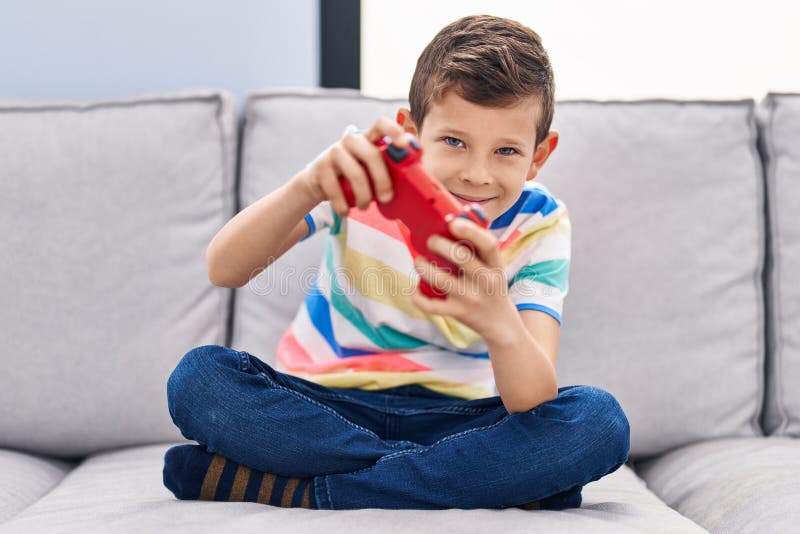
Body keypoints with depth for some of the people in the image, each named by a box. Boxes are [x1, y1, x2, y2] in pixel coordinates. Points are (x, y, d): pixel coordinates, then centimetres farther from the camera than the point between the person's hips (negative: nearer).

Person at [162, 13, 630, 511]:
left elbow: (534, 405, -25)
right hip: (324, 406, 1)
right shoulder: (361, 170, -12)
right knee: (198, 378, -27)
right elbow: (223, 270, -22)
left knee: (601, 422, -26)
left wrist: (500, 324, -49)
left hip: (451, 420, 0)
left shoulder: (539, 226, -11)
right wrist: (308, 187, -42)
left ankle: (297, 490, -24)